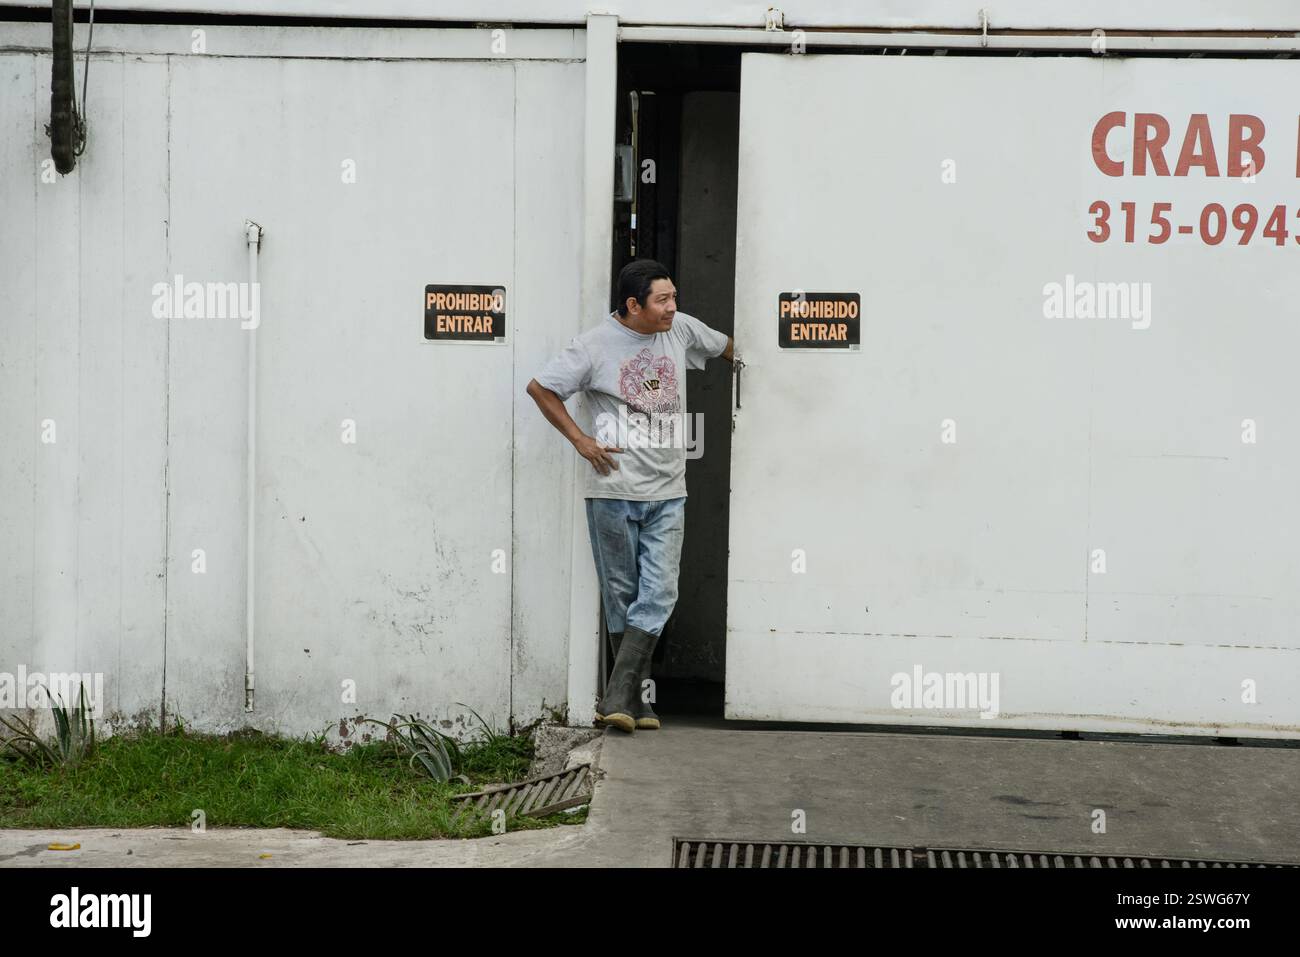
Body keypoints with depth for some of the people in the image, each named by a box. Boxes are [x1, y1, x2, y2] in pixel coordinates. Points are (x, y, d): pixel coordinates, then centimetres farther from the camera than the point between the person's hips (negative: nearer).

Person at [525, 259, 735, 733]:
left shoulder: (681, 329, 5)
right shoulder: (594, 345, -6)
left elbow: (725, 346, 27)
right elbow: (540, 388, 0)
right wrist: (579, 439, -4)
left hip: (667, 494, 3)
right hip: (613, 490, -3)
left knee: (658, 595, -8)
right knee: (621, 595, 5)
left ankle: (617, 699, -9)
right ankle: (637, 695, 15)